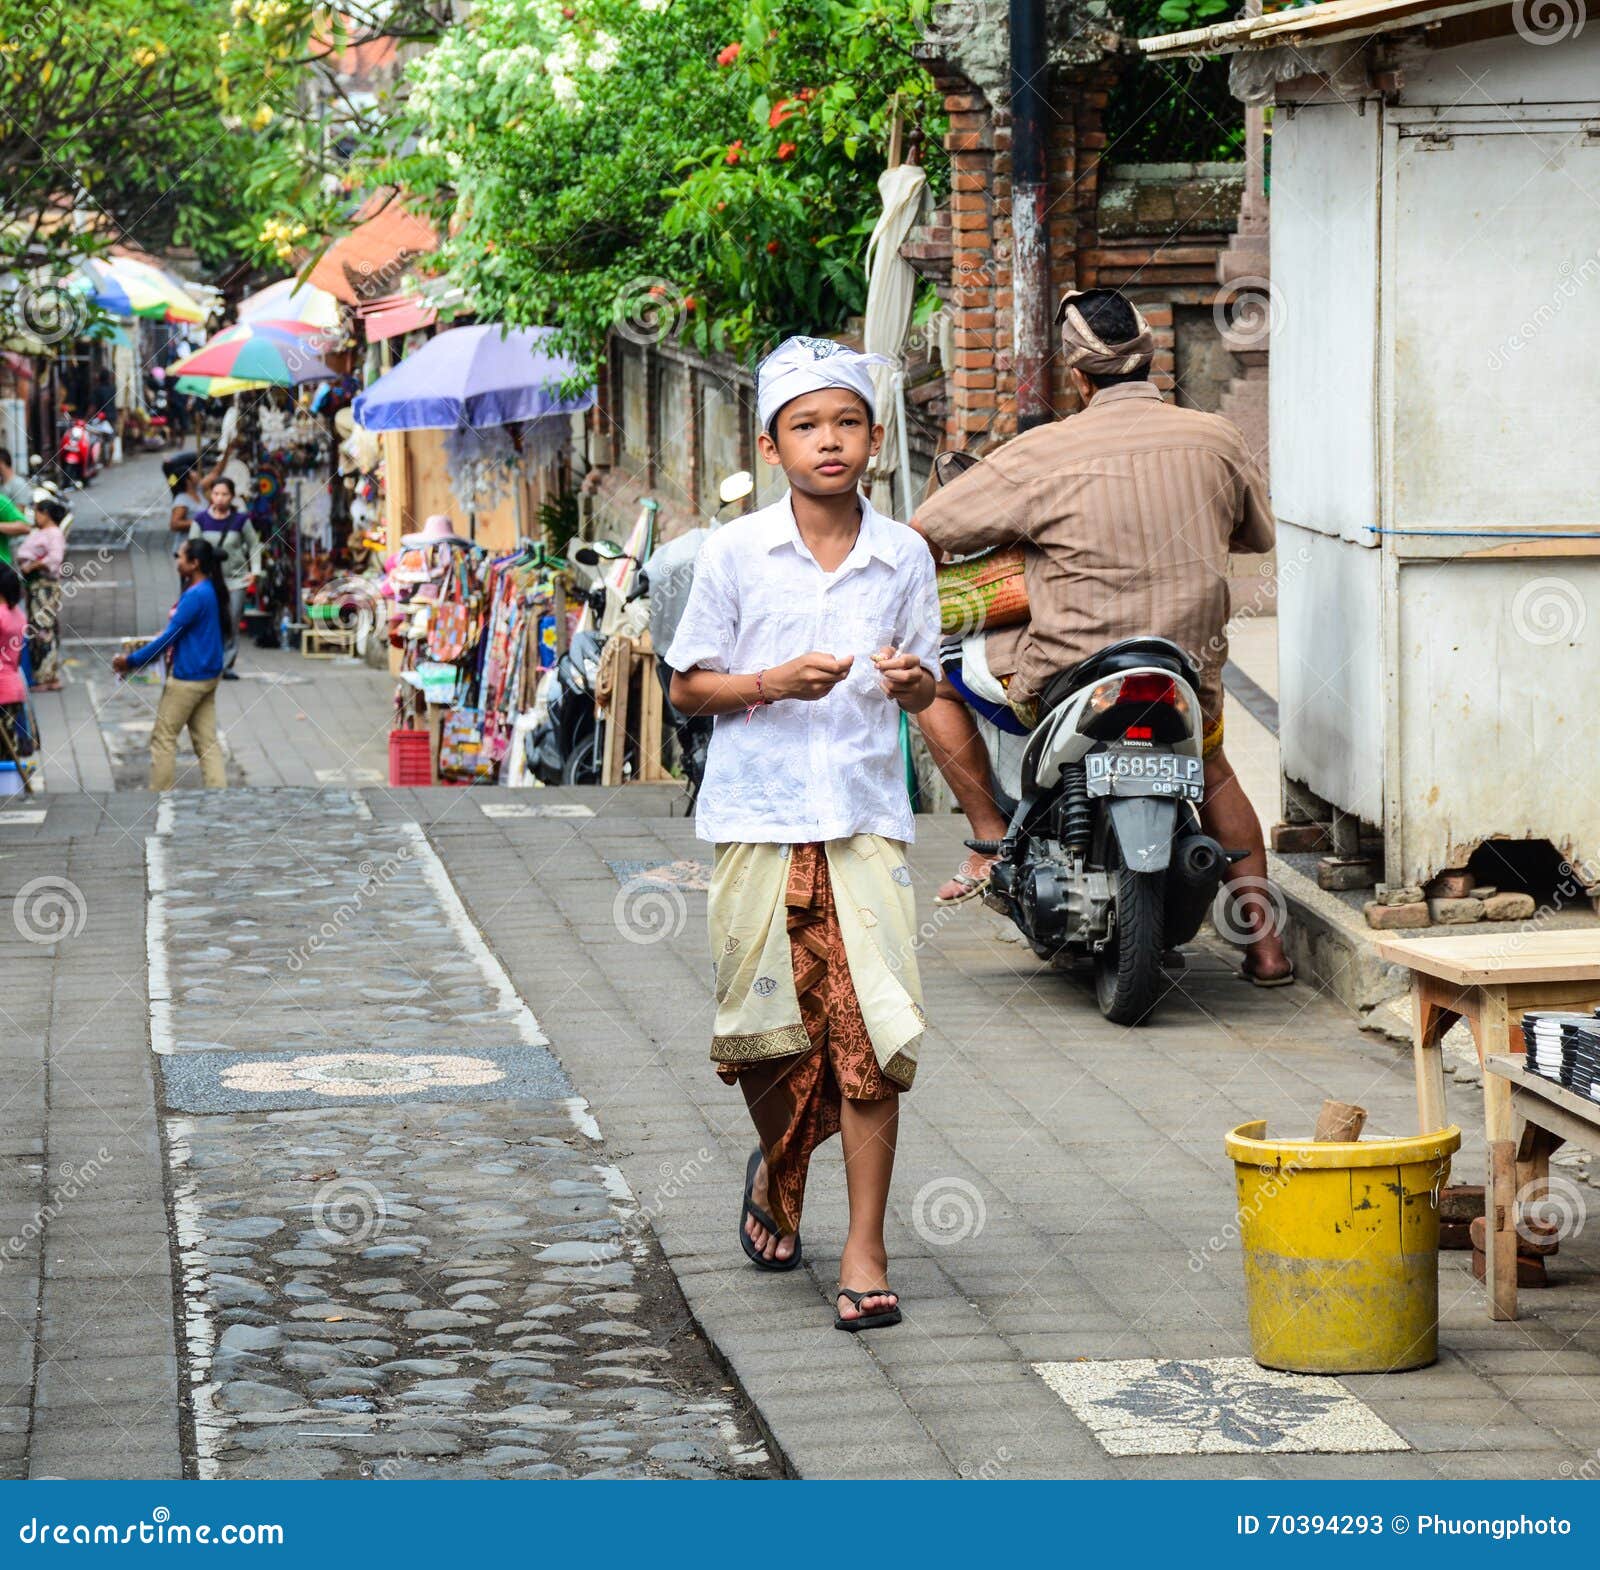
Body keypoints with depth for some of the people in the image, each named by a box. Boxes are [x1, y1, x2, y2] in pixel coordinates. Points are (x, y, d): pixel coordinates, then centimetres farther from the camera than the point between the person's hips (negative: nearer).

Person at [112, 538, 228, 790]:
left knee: (163, 738, 3)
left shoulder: (195, 596, -21)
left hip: (188, 678, -9)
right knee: (206, 740, 9)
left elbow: (169, 637, -19)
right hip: (208, 675, 9)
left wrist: (131, 660, -12)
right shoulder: (211, 591, 8)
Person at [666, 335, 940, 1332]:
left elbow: (923, 690, 13)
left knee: (871, 1035, -9)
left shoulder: (903, 557, 4)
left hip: (866, 820, 0)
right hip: (758, 817, 0)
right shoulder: (737, 553, -1)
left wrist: (908, 679, -10)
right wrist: (774, 682, -14)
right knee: (768, 1035, 7)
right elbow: (688, 686, 3)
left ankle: (866, 1250, 0)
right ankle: (780, 1175, 39)